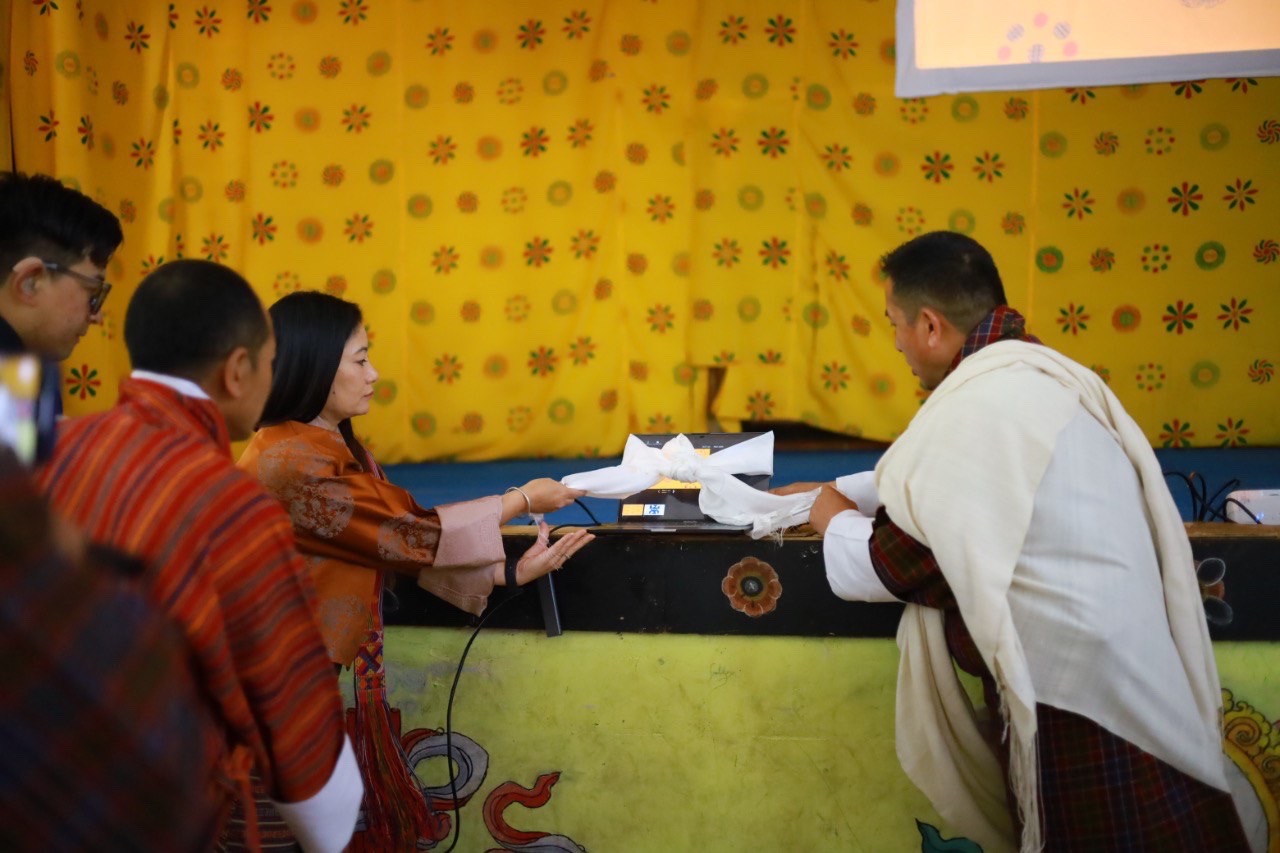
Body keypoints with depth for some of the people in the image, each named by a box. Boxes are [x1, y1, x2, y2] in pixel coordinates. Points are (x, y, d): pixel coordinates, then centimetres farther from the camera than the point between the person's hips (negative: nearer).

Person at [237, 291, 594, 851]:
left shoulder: (333, 444, 5)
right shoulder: (294, 460, -26)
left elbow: (400, 546, 2)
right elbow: (410, 535, -19)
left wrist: (508, 573, -5)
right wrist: (522, 501, -8)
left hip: (335, 666, 9)